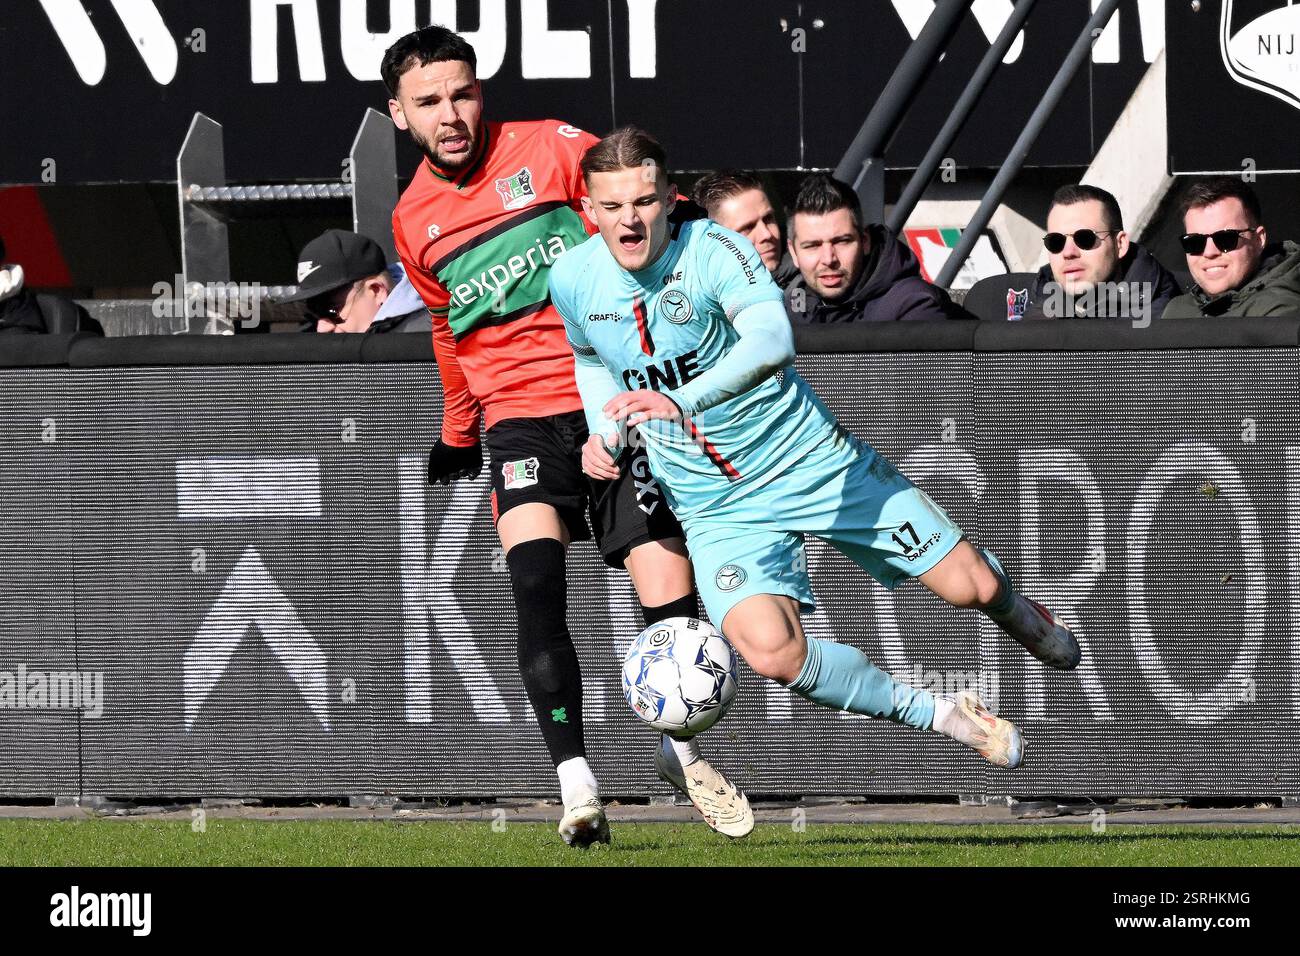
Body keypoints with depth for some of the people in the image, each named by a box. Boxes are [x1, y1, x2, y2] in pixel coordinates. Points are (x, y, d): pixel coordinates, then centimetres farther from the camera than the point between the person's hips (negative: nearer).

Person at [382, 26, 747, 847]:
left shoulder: (551, 150, -3)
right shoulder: (414, 222, 11)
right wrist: (458, 432, 38)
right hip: (519, 417, 2)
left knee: (669, 594, -8)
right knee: (536, 577, -25)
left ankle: (682, 751, 21)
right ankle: (575, 780, -29)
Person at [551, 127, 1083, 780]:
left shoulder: (711, 250, -21)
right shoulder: (572, 280, -6)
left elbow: (771, 343, -40)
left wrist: (681, 401, -54)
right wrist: (602, 434, 1)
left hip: (813, 459, -2)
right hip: (717, 509, 2)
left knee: (971, 586, 0)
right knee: (772, 652, -26)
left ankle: (1021, 621, 42)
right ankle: (940, 716, -3)